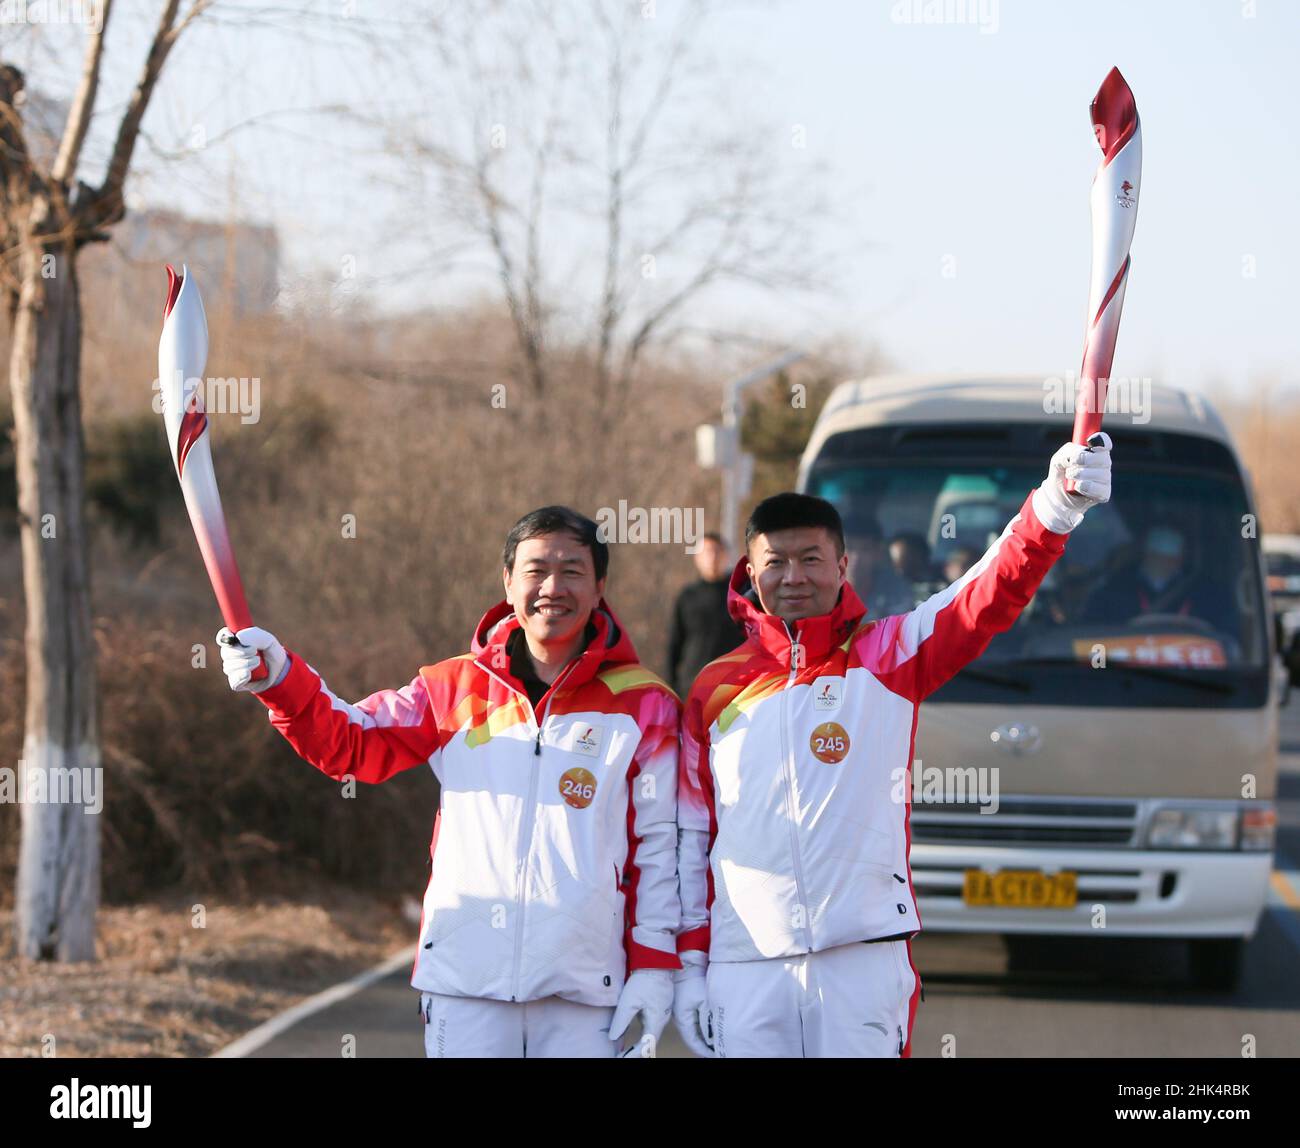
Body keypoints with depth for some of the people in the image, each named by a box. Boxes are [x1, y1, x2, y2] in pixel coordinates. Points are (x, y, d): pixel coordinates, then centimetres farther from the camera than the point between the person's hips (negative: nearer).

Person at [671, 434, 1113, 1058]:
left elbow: (993, 593, -9)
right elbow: (688, 838, 13)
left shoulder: (887, 656, 6)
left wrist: (1055, 507, -27)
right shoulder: (714, 689, 10)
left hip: (864, 957, -1)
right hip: (743, 969, 2)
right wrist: (687, 966, 8)